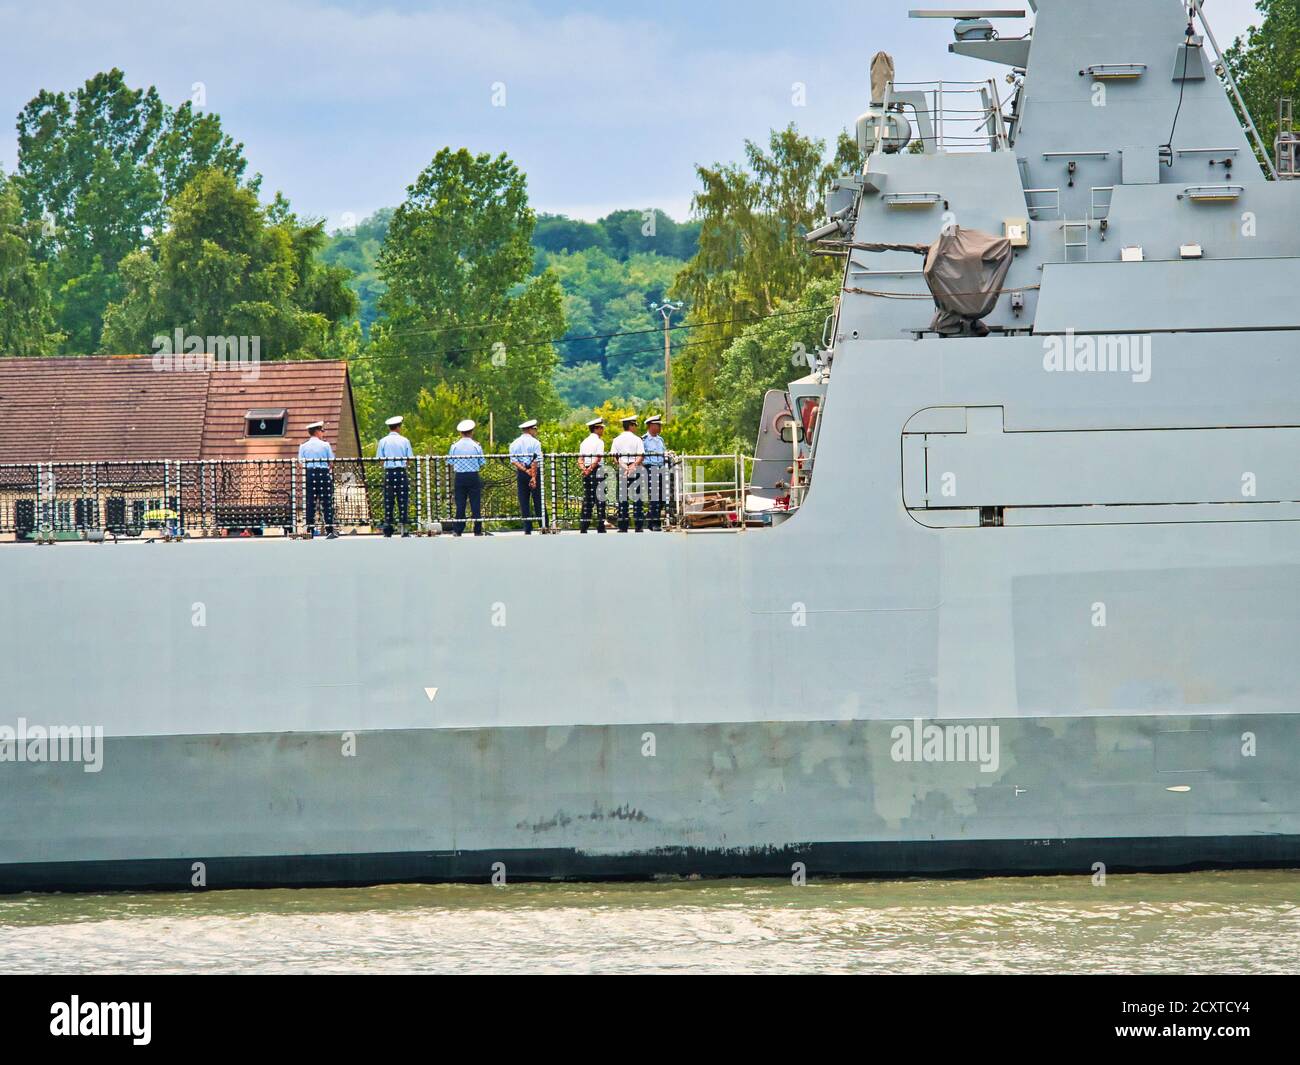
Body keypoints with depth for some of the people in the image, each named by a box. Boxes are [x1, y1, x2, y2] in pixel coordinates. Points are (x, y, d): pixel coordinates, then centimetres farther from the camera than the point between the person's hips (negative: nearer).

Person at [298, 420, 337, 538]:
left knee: (310, 503, 3)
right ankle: (329, 531, -2)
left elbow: (301, 462, 3)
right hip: (324, 473, -2)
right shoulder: (325, 445, -1)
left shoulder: (303, 446, 5)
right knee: (327, 502, 1)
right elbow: (331, 461, 1)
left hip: (309, 474, 2)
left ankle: (310, 530, -1)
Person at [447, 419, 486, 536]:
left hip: (459, 477, 1)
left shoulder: (455, 446, -1)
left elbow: (450, 463, 3)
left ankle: (458, 531, 2)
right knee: (475, 504, 2)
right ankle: (478, 530, 2)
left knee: (460, 504, 4)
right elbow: (482, 463, 1)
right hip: (474, 477, -1)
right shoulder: (476, 446, -3)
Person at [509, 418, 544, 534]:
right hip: (535, 472, -3)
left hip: (521, 473, 3)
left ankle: (527, 529, 0)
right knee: (538, 501, 1)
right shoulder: (535, 442, -5)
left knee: (523, 502, 4)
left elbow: (513, 461, -2)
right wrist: (533, 476, -14)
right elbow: (536, 461, -13)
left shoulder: (515, 443, 8)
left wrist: (525, 470, -10)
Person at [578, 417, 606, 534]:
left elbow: (580, 459, 9)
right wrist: (590, 469, -10)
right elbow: (598, 459, -15)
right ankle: (600, 527, -7)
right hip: (596, 471, -7)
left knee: (587, 499, 8)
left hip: (586, 473, 7)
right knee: (599, 499, -4)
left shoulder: (585, 442, 15)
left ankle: (583, 527, 5)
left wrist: (584, 469, -3)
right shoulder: (599, 442, -7)